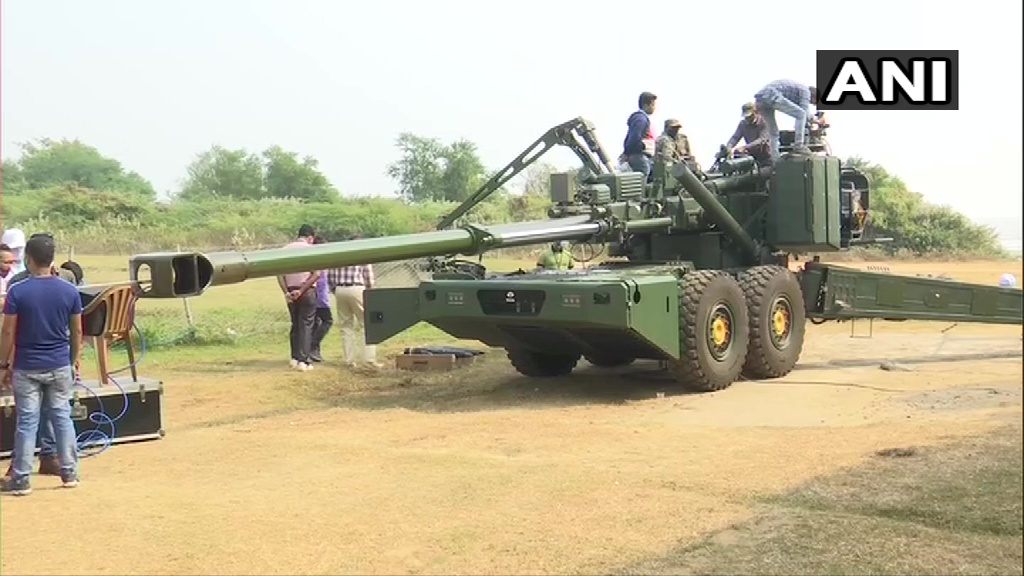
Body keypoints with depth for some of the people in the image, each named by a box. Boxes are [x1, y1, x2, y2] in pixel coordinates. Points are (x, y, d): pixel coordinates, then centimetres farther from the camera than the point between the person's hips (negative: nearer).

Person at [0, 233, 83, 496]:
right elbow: (76, 331, 4)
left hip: (27, 368, -2)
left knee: (27, 421, 3)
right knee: (62, 417, 10)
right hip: (60, 366, 2)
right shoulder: (69, 291, -3)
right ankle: (69, 472, 16)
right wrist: (75, 359, 16)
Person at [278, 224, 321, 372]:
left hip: (291, 292, 4)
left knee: (295, 324, 17)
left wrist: (286, 292, -3)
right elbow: (317, 274, -15)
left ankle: (295, 358, 16)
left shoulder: (286, 249, 8)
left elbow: (280, 274, 1)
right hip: (307, 291, -4)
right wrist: (302, 290, -14)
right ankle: (303, 361, -3)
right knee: (306, 325, 1)